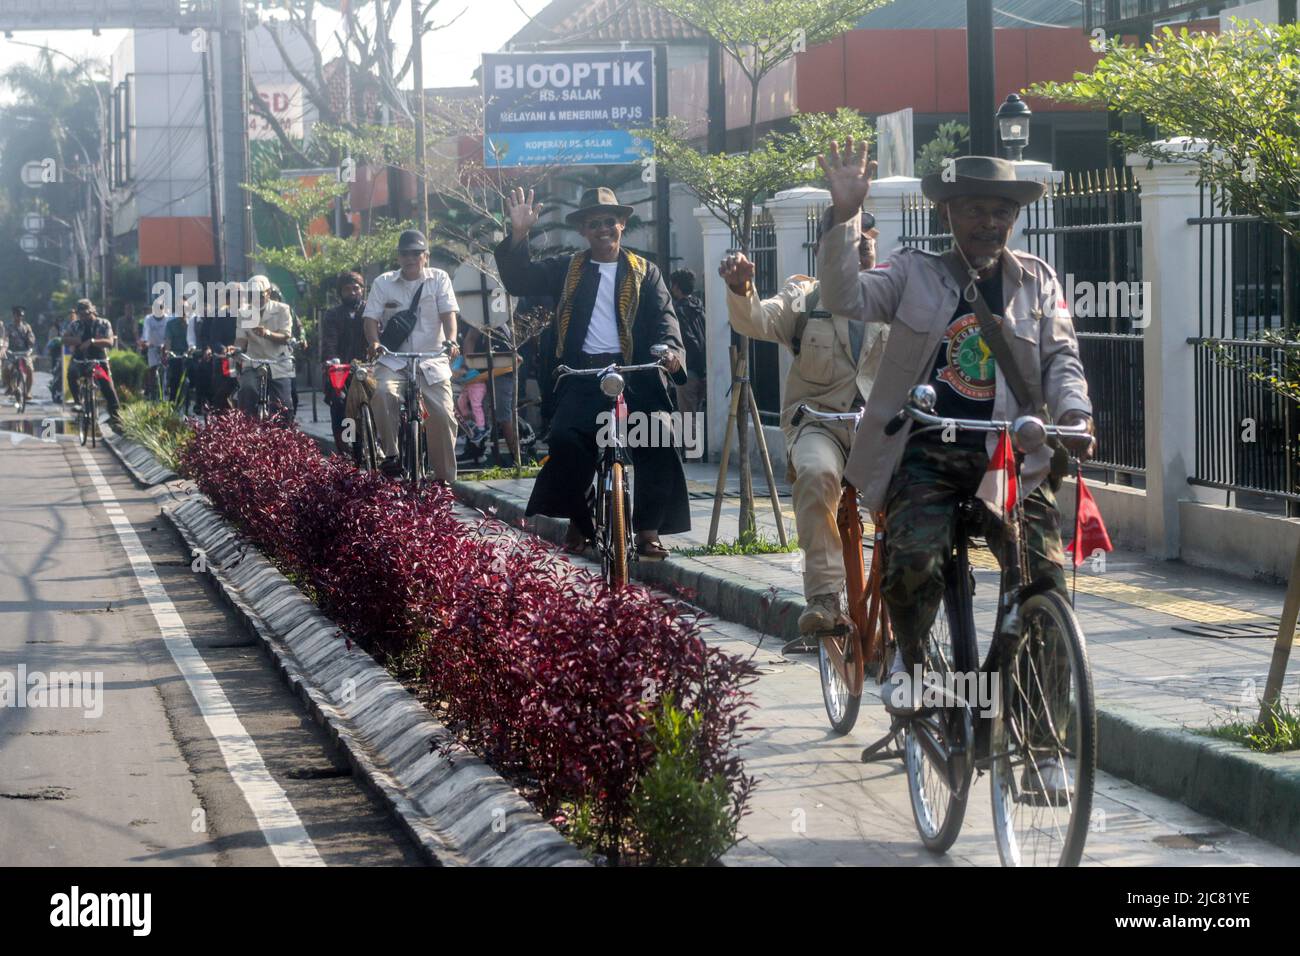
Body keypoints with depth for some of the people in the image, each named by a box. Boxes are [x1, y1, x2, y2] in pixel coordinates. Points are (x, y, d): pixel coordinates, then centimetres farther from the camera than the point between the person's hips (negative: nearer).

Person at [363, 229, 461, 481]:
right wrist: (374, 343, -19)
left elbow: (448, 313, -5)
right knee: (383, 392, -32)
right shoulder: (383, 283, 7)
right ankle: (391, 454, -22)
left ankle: (446, 478, 0)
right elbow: (371, 318, 2)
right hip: (394, 360, 0)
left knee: (443, 416, -13)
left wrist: (451, 341, -25)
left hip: (432, 360, 0)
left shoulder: (439, 279, 5)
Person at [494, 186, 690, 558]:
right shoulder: (567, 270, 14)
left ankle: (649, 530, -8)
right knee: (566, 440, -21)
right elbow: (519, 282, 3)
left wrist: (671, 347, -21)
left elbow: (663, 315, 1)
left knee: (657, 445, -17)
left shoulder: (645, 272, 13)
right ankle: (578, 523, -4)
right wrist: (519, 233, -11)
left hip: (634, 374, 0)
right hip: (583, 375, 0)